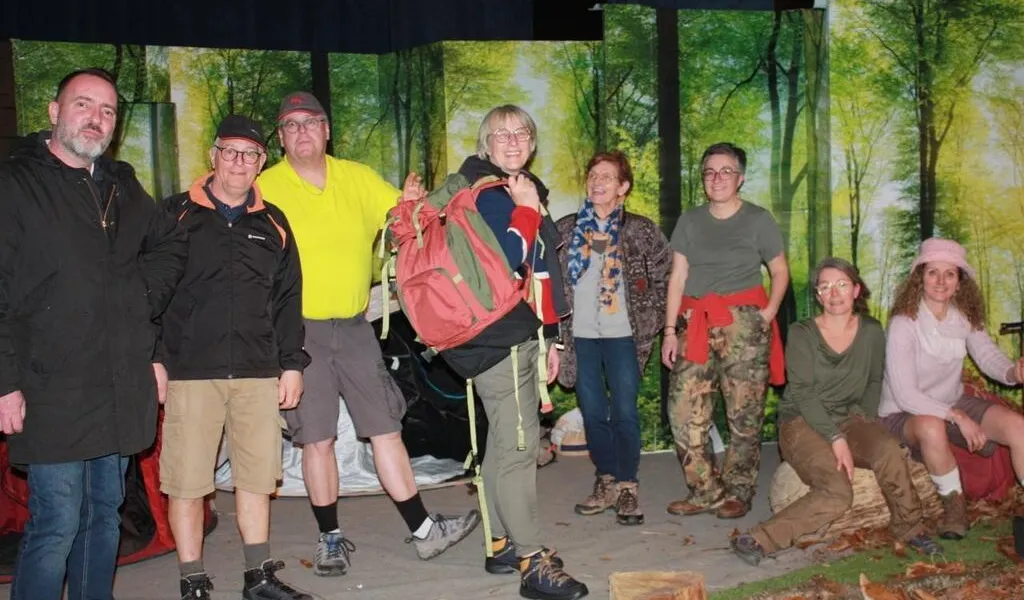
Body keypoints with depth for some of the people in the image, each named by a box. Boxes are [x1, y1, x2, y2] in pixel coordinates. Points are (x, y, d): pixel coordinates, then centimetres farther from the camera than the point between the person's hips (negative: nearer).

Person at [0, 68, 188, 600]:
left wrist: (147, 297, 9)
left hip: (120, 390, 6)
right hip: (51, 392, -6)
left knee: (104, 516, 15)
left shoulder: (122, 186, 14)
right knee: (56, 525, -5)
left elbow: (170, 244, 28)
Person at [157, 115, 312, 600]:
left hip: (258, 372, 3)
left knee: (257, 476, 7)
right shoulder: (177, 214, 5)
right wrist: (153, 359, -4)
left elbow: (288, 300, 15)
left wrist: (292, 364, 10)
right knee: (186, 481, -1)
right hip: (190, 371, -2)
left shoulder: (272, 224, 14)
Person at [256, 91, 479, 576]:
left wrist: (410, 201, -14)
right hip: (299, 330, -2)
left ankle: (423, 531, 14)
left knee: (386, 429, 6)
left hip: (355, 327, 3)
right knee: (317, 439, 4)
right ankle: (331, 538, 22)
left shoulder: (358, 178, 7)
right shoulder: (265, 187, -2)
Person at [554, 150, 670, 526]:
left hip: (622, 334, -2)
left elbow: (665, 273, 8)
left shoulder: (641, 230, 1)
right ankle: (606, 482, 20)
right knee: (593, 412, 7)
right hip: (580, 335, 2)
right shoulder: (566, 229, 6)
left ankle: (627, 487, 10)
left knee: (624, 413, -2)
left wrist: (649, 316, 4)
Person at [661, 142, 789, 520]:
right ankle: (707, 492, 6)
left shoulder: (758, 220, 7)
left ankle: (737, 493, 11)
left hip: (743, 324, -3)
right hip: (695, 325, 3)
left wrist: (769, 311, -6)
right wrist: (670, 330, 4)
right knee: (683, 411, -5)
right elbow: (678, 277, 11)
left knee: (744, 416, -3)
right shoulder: (689, 221, 15)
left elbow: (780, 271, 10)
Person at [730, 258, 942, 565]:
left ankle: (909, 528, -8)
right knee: (837, 492, -29)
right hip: (803, 422, -4)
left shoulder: (871, 332, 6)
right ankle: (761, 539, -23)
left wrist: (867, 418, 2)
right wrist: (836, 439, -21)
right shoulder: (801, 334, -6)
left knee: (888, 449, -30)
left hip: (849, 419, 4)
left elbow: (874, 382, 19)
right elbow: (803, 394, -13)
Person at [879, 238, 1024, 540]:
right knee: (931, 426, -38)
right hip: (905, 414, -5)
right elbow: (905, 394, -22)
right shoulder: (904, 323, -19)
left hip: (954, 404, 5)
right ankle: (954, 503, -15)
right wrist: (958, 417, -28)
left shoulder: (965, 318, -1)